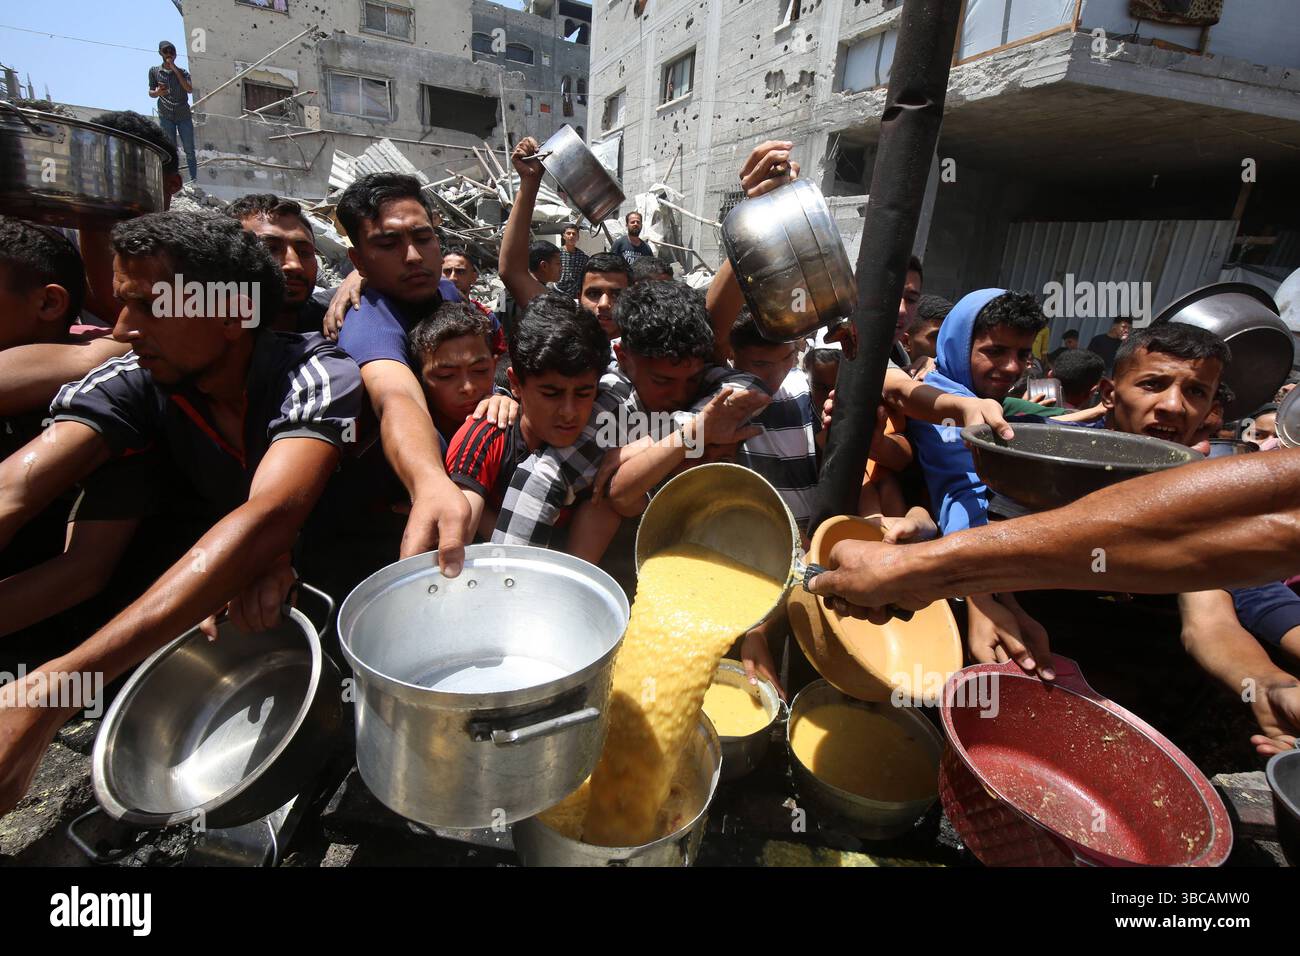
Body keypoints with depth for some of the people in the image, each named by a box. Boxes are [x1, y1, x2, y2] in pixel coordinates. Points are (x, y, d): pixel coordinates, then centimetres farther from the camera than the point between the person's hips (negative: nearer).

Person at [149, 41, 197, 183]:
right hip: (166, 116, 0)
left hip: (184, 116, 0)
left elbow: (190, 89, -12)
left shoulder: (183, 72, 6)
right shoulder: (154, 71, 8)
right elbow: (151, 92, 10)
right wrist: (157, 93, -12)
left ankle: (194, 179, 1)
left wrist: (175, 69, -13)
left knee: (189, 150, -2)